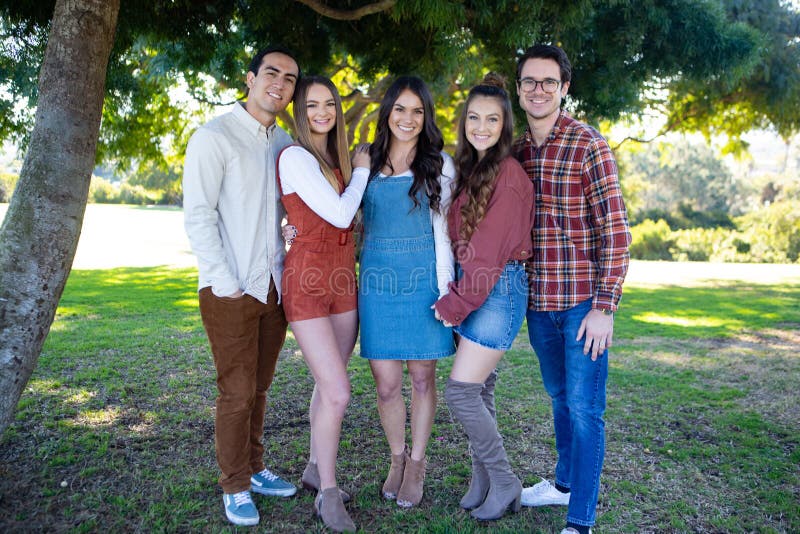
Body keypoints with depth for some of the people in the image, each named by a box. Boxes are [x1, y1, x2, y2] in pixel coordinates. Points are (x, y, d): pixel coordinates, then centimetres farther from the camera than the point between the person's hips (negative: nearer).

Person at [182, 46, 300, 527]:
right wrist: (225, 281, -14)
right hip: (231, 290, -5)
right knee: (237, 393, 2)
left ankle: (255, 468, 30)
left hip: (275, 286, 5)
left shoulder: (286, 144, 12)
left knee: (260, 387, 15)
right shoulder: (215, 137, -6)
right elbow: (198, 215, -10)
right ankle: (235, 487, 18)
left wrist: (291, 269, 5)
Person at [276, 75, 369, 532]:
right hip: (308, 281, -7)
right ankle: (329, 494, 9)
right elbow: (339, 214, -17)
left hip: (343, 280, 8)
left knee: (328, 385, 14)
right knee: (338, 392, -9)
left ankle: (317, 469, 32)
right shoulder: (295, 157, -12)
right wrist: (362, 170, -3)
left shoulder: (336, 159, 13)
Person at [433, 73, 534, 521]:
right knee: (480, 389, 13)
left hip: (500, 287, -8)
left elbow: (490, 249, -17)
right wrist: (454, 296, 3)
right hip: (472, 285, 8)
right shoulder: (469, 168, 13)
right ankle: (483, 480, 27)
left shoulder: (508, 173, -14)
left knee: (461, 391, -6)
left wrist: (454, 304, -11)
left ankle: (504, 482, 13)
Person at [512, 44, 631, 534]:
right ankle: (566, 481, 39)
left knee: (584, 407, 0)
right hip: (538, 301, 6)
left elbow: (616, 230, -11)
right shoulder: (515, 151, 8)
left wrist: (604, 308, -16)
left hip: (583, 301, -5)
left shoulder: (589, 145, -9)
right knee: (560, 397, 20)